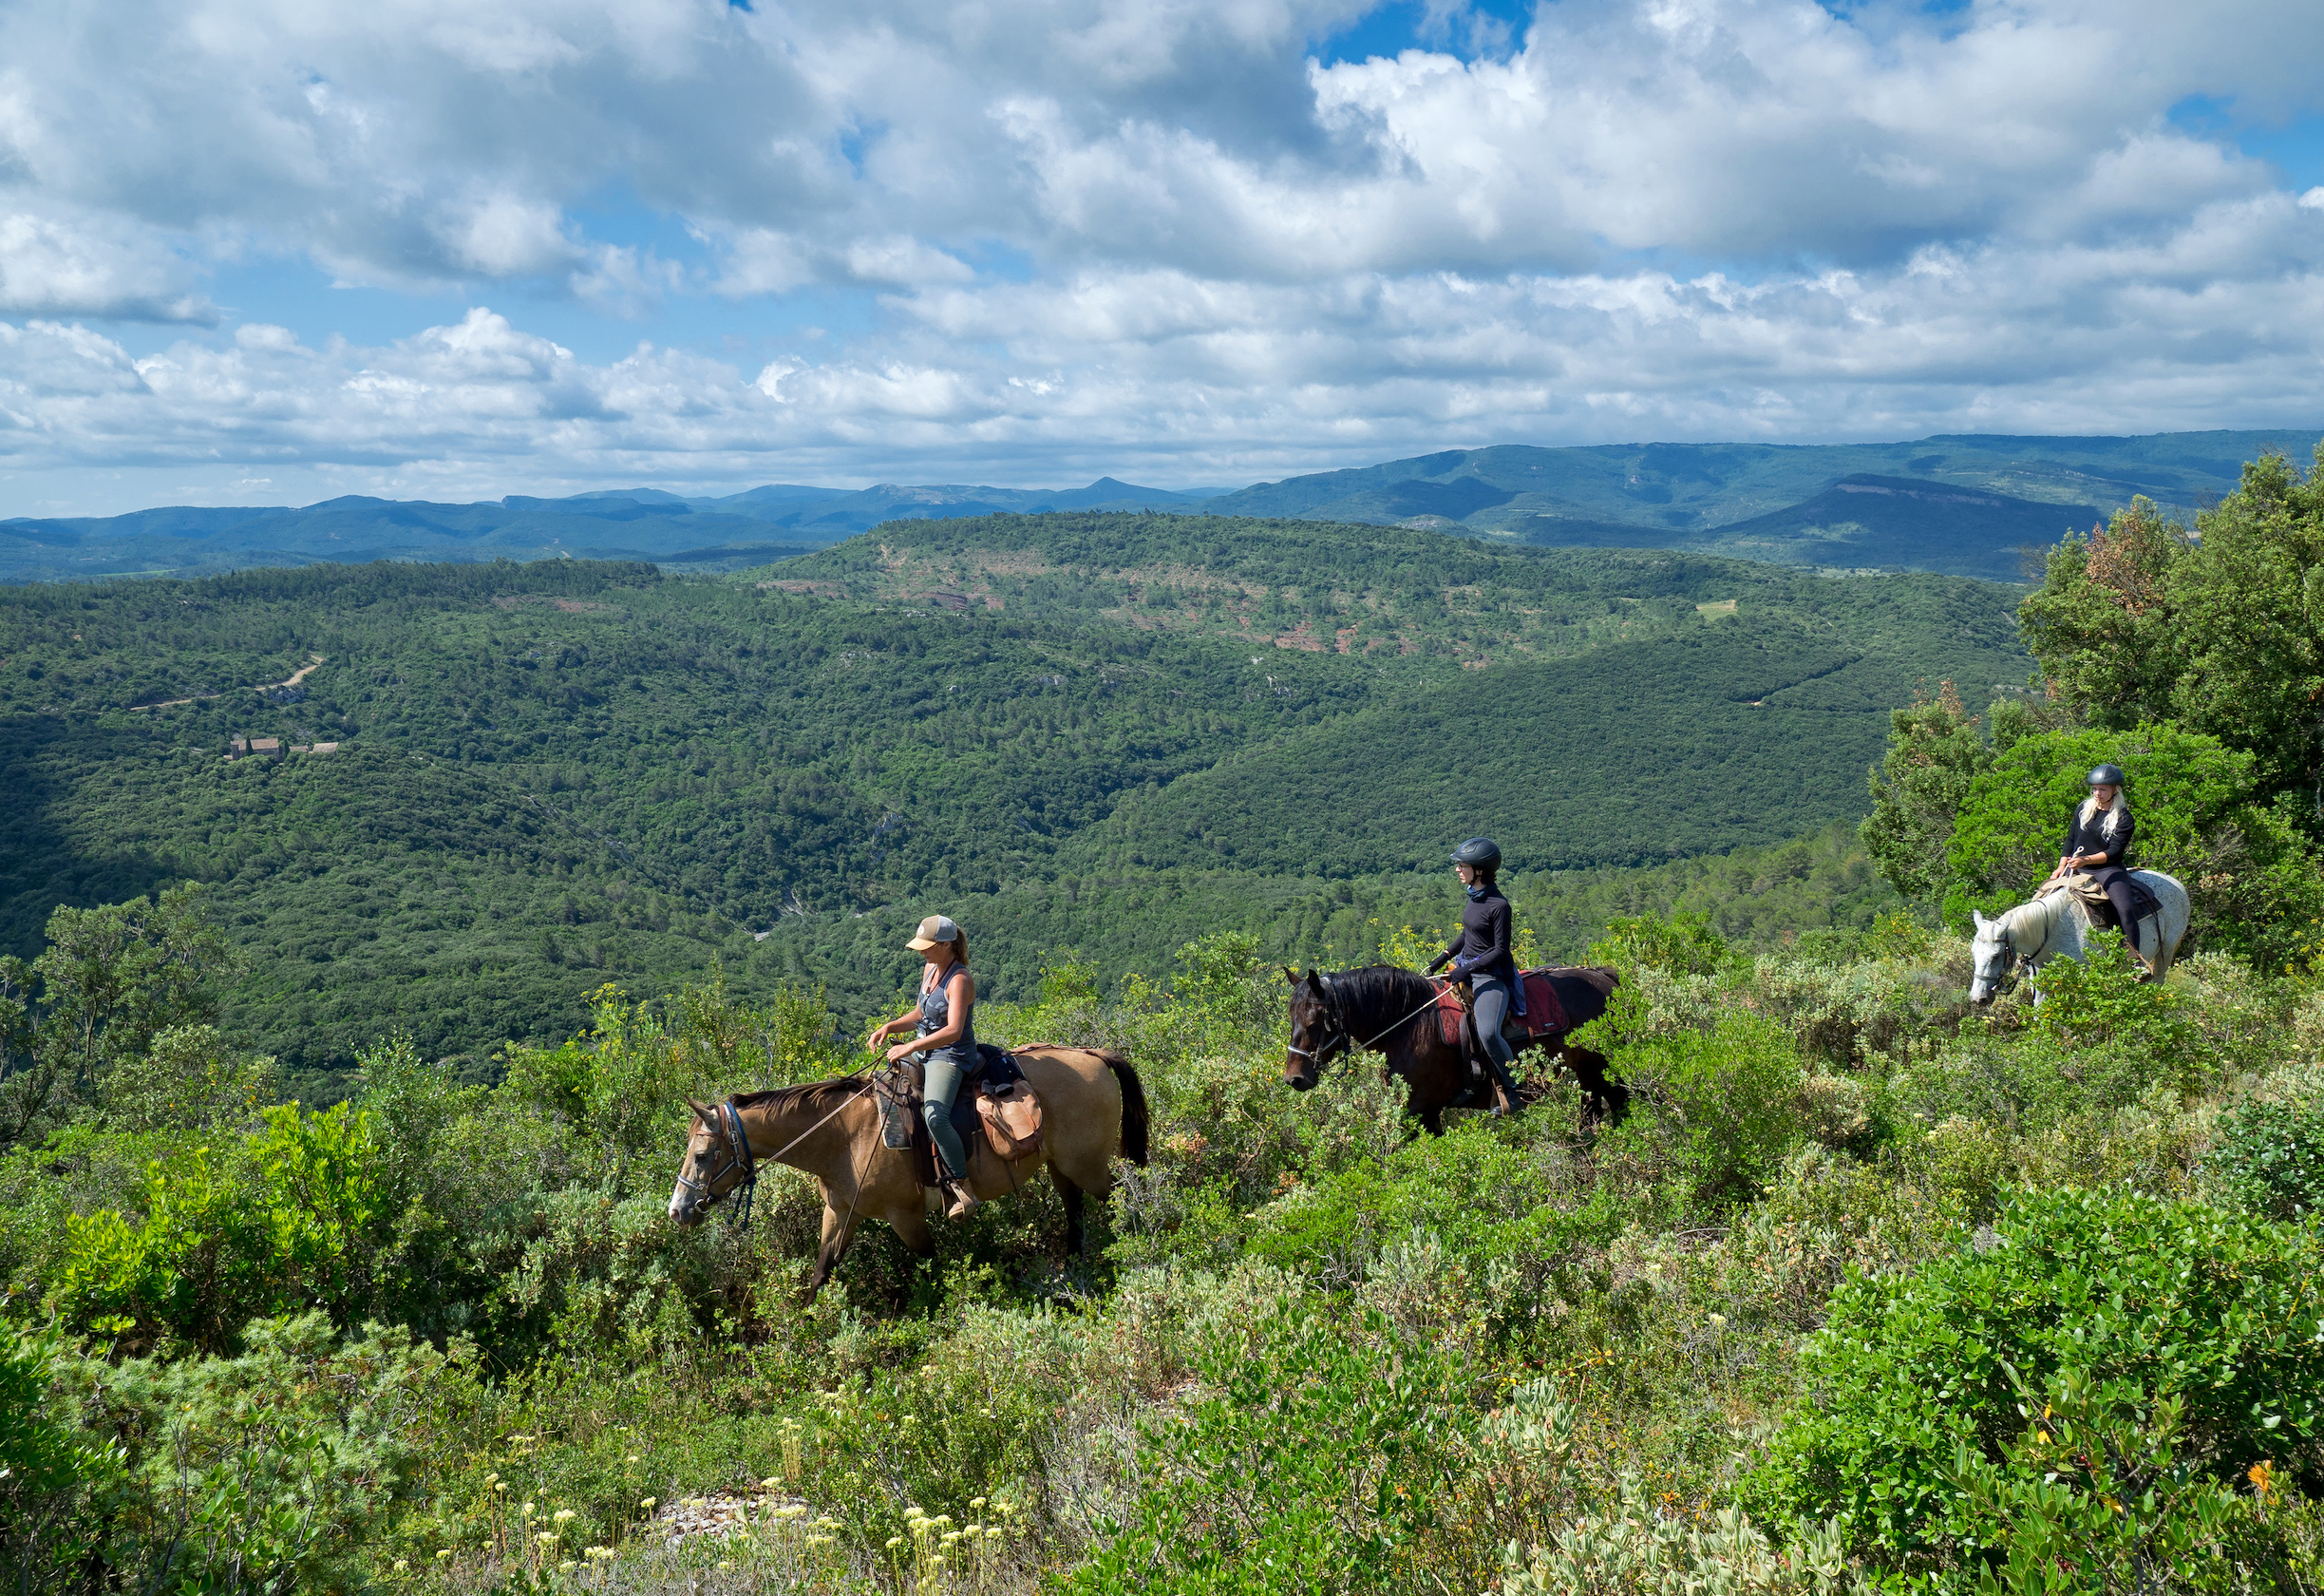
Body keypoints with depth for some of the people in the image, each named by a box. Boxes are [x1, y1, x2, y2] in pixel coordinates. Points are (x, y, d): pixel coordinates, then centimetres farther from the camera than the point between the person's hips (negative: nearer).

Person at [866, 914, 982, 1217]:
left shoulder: (960, 980, -19)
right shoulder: (929, 969, 8)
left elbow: (953, 1031, -30)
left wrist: (909, 1047, -34)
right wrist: (889, 1027, 4)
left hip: (951, 1057, -10)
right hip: (924, 1053, 10)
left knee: (934, 1116, -32)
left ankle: (964, 1189, -23)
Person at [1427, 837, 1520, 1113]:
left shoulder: (1498, 905, -19)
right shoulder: (1474, 895, 6)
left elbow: (1501, 950, -17)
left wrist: (1468, 969, -21)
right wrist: (1444, 957, 13)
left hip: (1491, 976, -10)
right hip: (1466, 968, 10)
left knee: (1488, 1032, -27)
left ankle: (1514, 1089, -7)